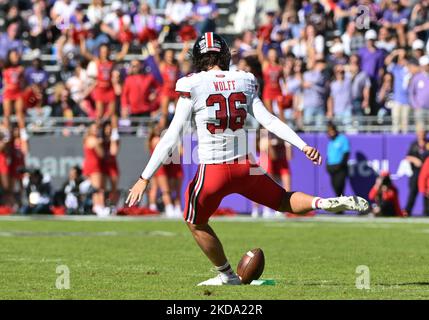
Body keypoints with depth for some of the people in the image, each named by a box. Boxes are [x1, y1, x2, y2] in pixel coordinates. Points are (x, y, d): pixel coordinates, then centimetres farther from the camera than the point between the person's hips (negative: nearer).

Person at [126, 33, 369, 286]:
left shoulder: (192, 87, -6)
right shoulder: (244, 82, 6)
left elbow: (171, 138, -7)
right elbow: (269, 120, -1)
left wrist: (145, 178, -4)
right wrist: (303, 146, 1)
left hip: (213, 170, -4)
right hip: (245, 166, 4)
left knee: (197, 224, 22)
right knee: (283, 201, 24)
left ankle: (227, 275, 26)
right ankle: (324, 203, -2)